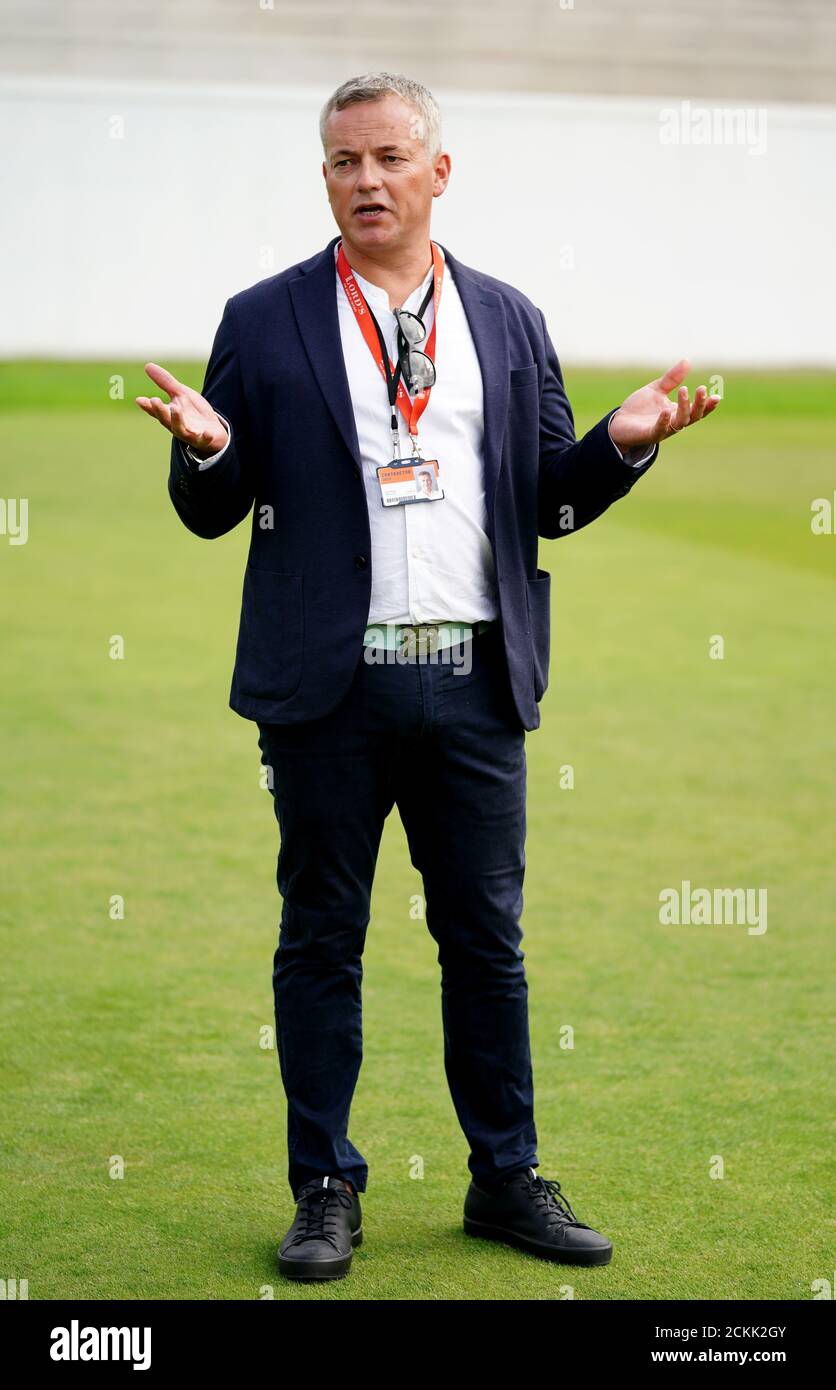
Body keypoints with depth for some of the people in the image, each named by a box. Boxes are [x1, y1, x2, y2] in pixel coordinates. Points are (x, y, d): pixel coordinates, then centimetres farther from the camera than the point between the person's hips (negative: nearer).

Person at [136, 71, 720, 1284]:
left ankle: (508, 1182, 20)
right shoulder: (264, 322, 4)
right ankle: (326, 1192, 16)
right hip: (329, 684, -2)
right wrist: (205, 451, -18)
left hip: (475, 682, 2)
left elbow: (551, 503, 11)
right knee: (322, 941, 5)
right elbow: (211, 512, 4)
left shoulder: (510, 322, 11)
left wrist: (623, 443, -6)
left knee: (488, 938, 8)